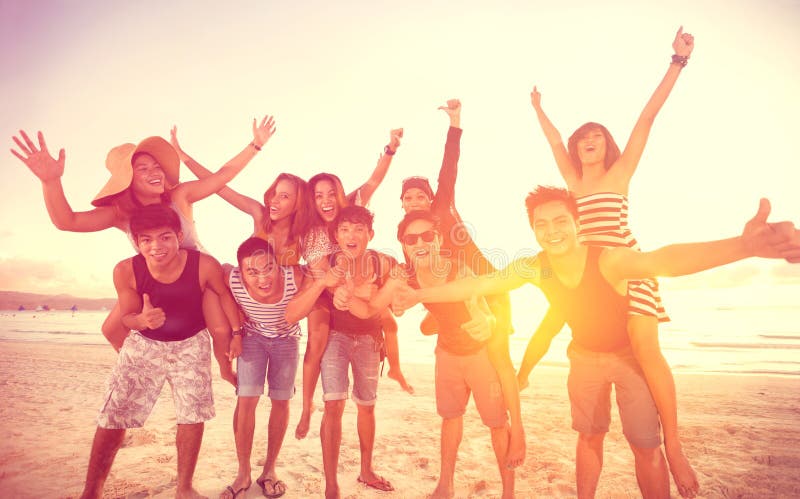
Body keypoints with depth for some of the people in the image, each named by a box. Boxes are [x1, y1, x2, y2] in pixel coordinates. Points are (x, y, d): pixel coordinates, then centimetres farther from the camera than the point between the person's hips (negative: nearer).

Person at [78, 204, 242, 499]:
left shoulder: (204, 265, -29)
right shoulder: (126, 271, -25)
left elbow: (223, 293, -8)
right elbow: (127, 317, -10)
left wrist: (236, 330, -7)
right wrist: (143, 319, -34)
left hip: (191, 345, 0)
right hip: (143, 344, 1)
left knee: (193, 414, 0)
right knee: (112, 417, 2)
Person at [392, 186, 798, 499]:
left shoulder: (609, 260, -36)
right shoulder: (532, 268, -24)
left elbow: (666, 259, -55)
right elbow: (478, 284, -18)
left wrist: (744, 246, -73)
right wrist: (421, 295, -19)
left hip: (631, 353, -3)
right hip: (585, 355, 3)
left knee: (646, 446, -1)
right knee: (589, 436, 14)